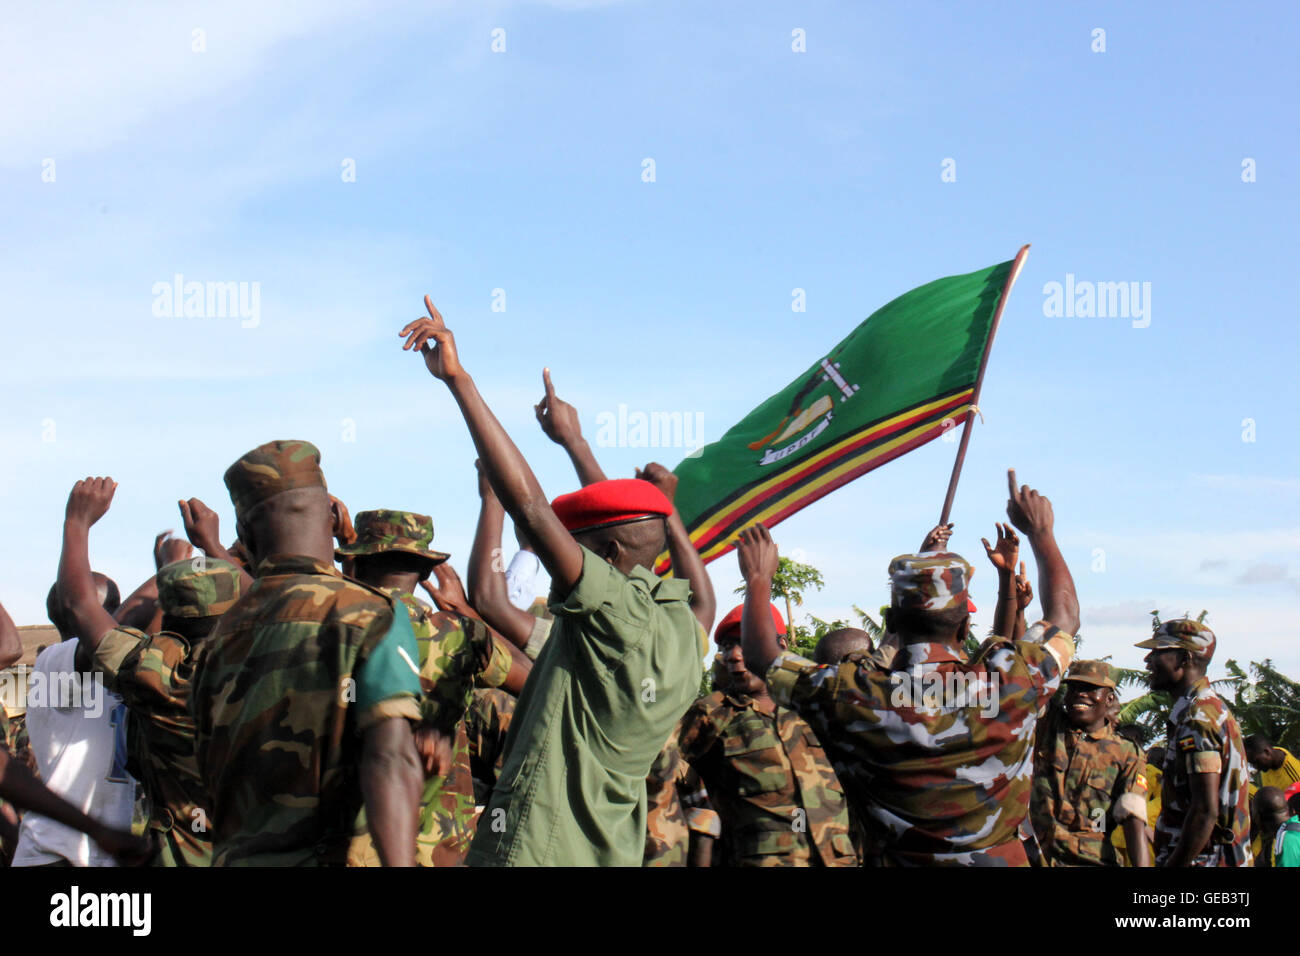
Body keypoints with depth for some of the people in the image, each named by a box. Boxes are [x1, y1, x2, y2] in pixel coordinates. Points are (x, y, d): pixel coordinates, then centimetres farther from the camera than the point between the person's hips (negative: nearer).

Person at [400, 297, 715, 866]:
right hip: (613, 856, 9)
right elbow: (700, 593, 35)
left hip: (534, 850, -9)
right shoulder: (683, 630, 8)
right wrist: (666, 509, 44)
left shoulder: (613, 611, -14)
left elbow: (528, 502, -22)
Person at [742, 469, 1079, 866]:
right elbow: (1065, 614, 7)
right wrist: (1040, 532, 20)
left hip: (905, 860, -1)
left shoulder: (850, 698, -16)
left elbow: (763, 658, 3)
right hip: (1004, 859, 1)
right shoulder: (1010, 682, -14)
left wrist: (758, 579, 18)